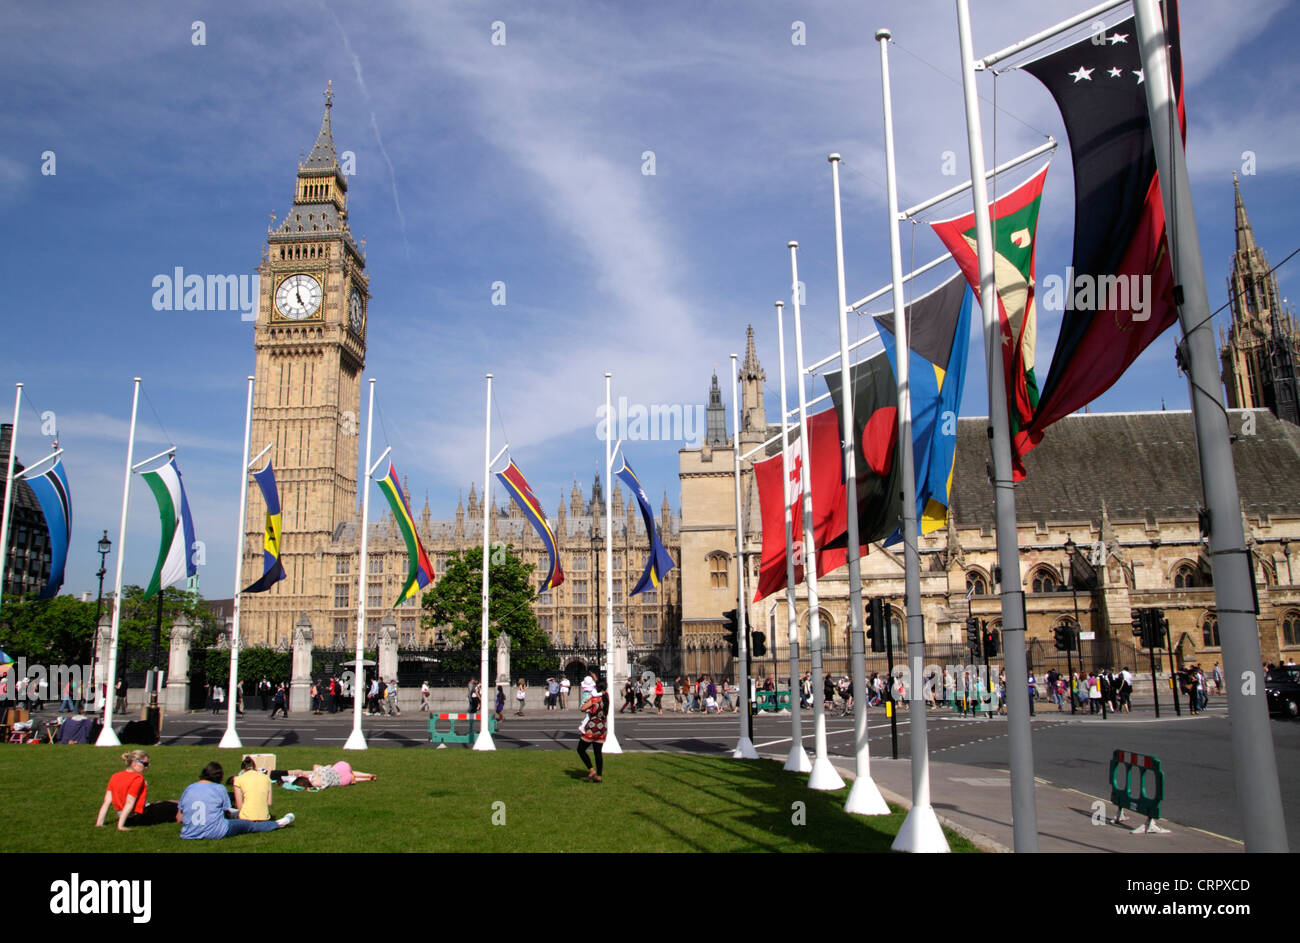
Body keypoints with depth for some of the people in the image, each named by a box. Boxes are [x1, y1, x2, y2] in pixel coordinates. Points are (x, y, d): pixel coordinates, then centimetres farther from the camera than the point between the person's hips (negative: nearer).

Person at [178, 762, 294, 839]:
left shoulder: (188, 789, 1)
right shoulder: (219, 788, -8)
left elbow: (179, 818, 3)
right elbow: (225, 810, 2)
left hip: (189, 834, 4)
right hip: (216, 833, -4)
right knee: (248, 825, 16)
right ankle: (278, 824, 32)